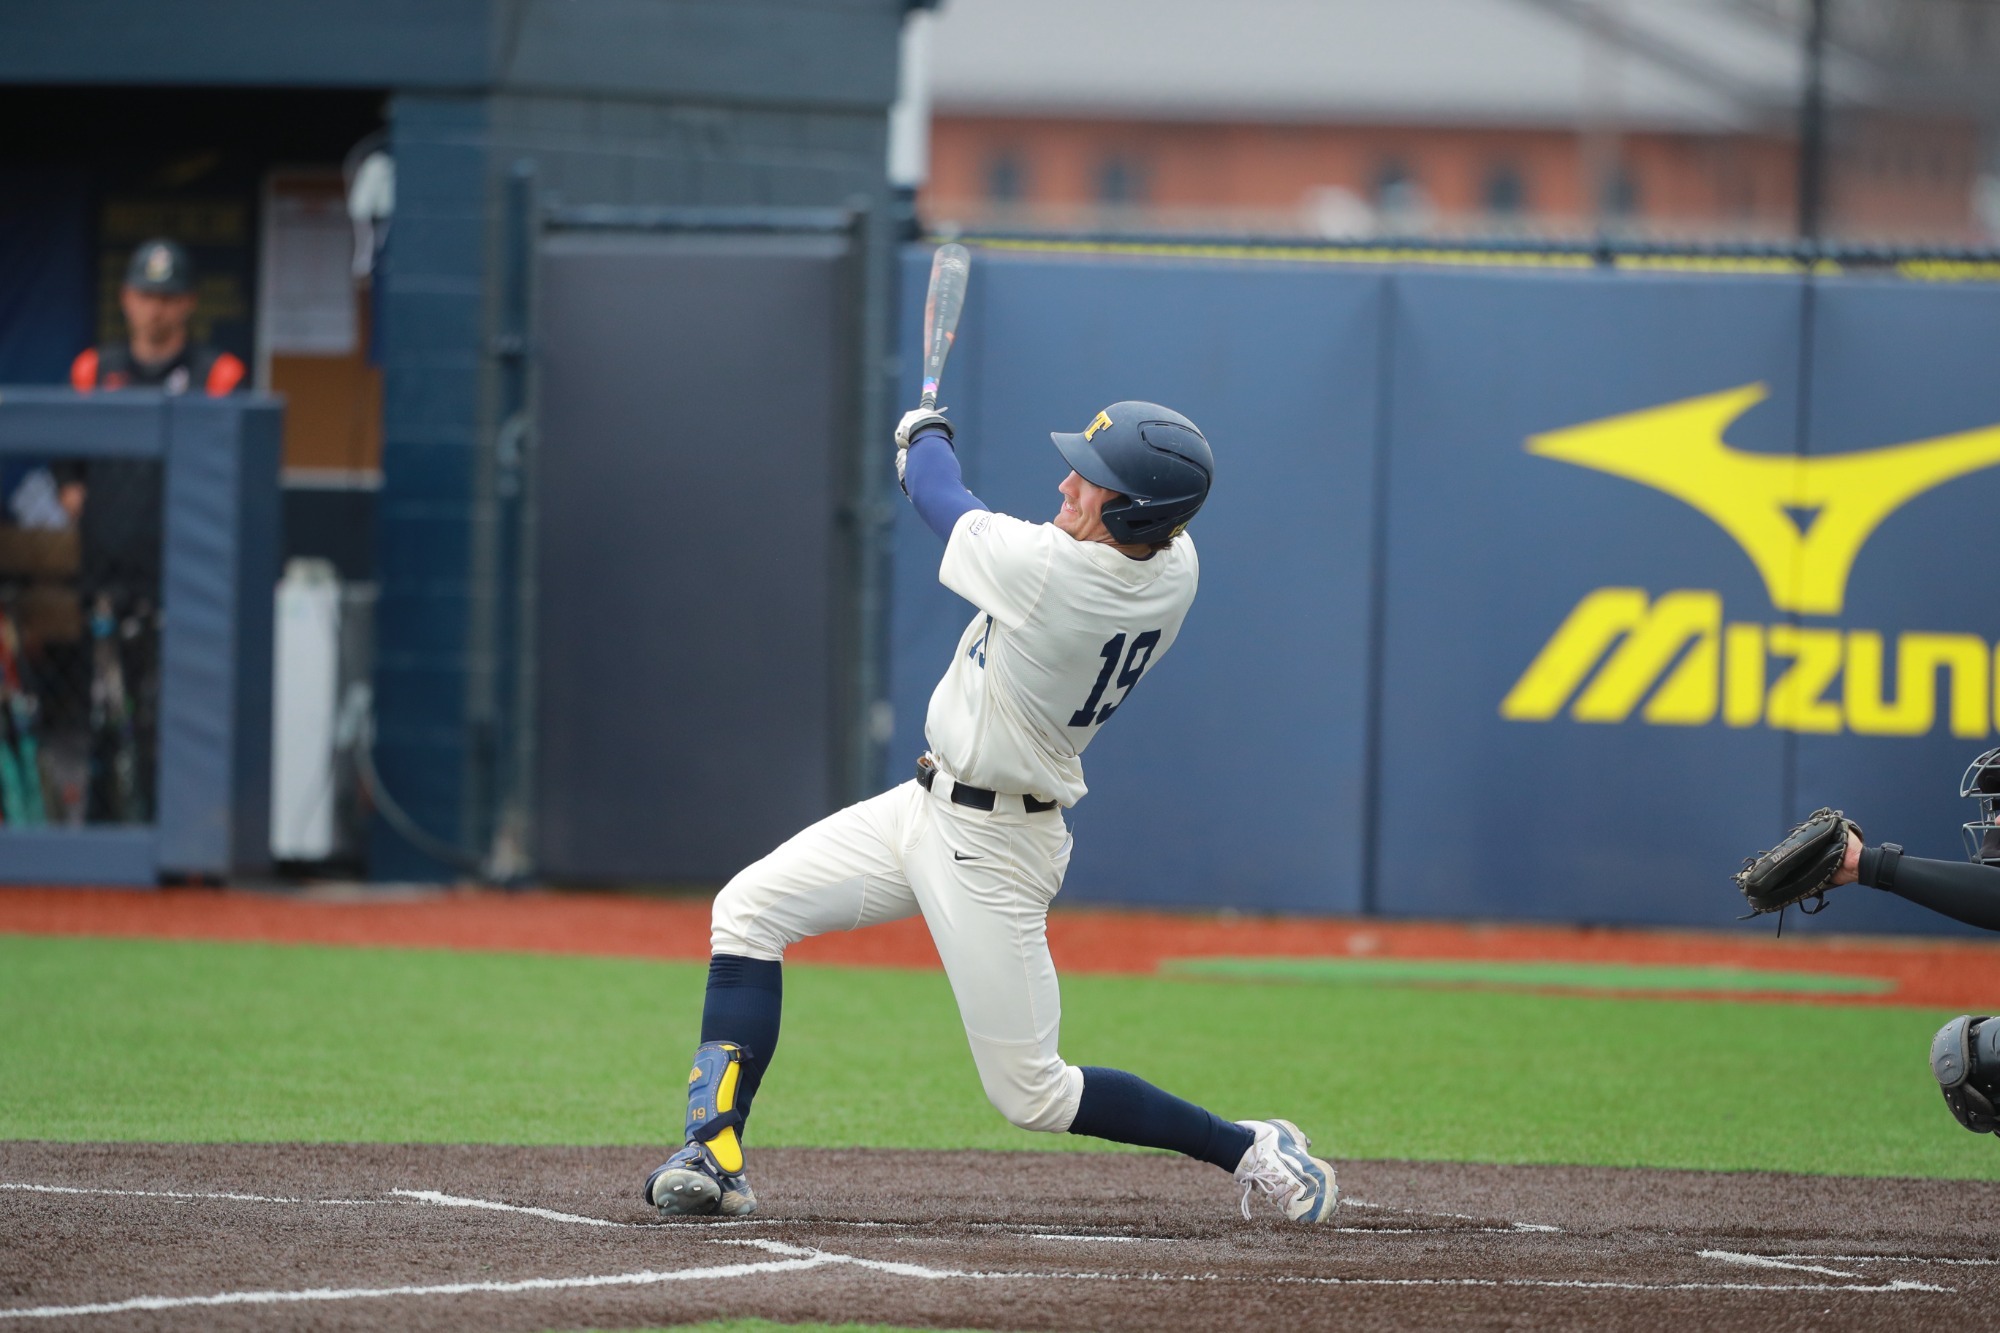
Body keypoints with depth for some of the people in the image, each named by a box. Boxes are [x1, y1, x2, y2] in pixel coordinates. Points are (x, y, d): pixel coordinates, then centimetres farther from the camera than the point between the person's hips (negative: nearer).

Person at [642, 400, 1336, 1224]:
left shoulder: (1046, 569, -31)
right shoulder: (1175, 570, -9)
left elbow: (937, 493, -9)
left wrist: (923, 437, 11)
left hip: (990, 850, -10)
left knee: (1031, 1094, -2)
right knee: (749, 909, 5)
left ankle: (1248, 1150, 11)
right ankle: (715, 1155, 4)